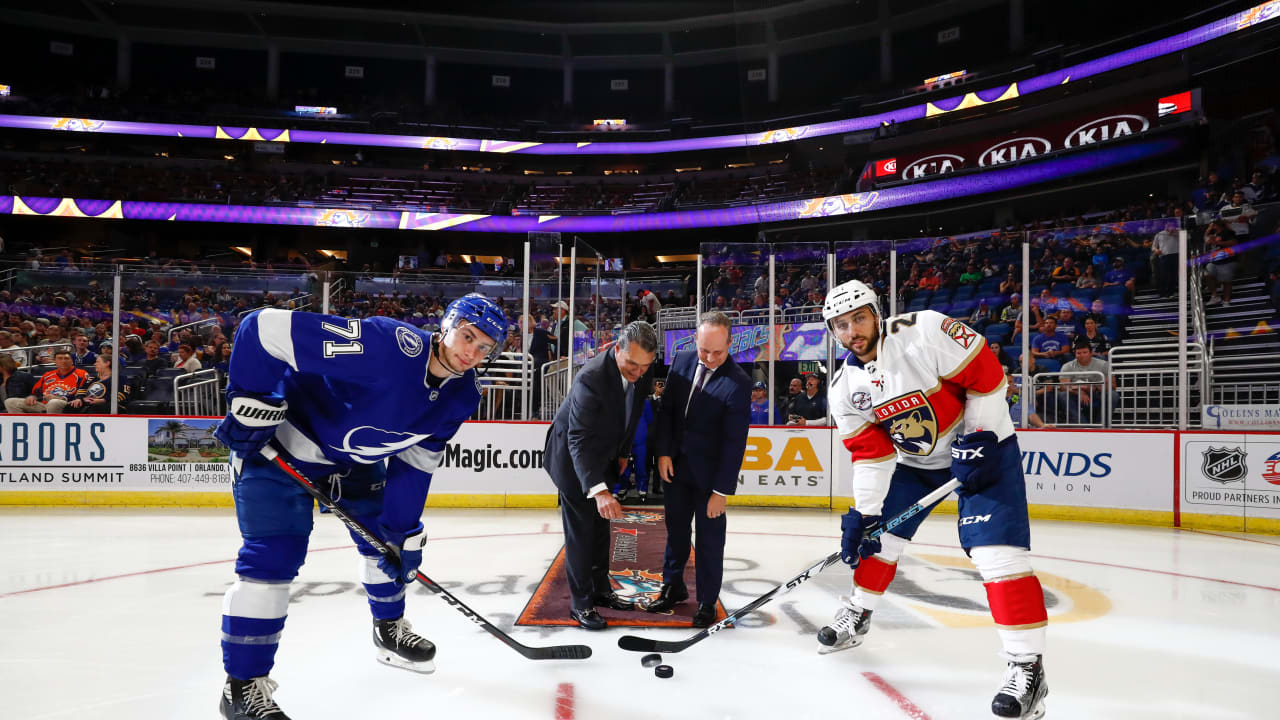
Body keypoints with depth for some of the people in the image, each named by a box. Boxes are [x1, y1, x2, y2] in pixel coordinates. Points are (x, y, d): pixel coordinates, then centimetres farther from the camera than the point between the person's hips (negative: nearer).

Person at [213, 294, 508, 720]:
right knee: (274, 555, -14)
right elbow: (265, 328, -36)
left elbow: (414, 464, -1)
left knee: (387, 536, 14)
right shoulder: (385, 345, -37)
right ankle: (243, 685, -1)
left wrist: (403, 532, -2)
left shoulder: (460, 397, -11)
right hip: (281, 437, -7)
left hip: (356, 455, 8)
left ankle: (390, 629, 39)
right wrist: (252, 403, -29)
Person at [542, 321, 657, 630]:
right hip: (572, 457, -7)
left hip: (603, 456, 7)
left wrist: (622, 453, 9)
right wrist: (599, 489, -50)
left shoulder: (643, 373, -14)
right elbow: (578, 439, -40)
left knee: (601, 526, 18)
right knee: (580, 531, -2)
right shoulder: (591, 378, -37)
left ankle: (600, 589, 34)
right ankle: (580, 603, 11)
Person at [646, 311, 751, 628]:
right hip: (676, 465, 5)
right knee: (675, 528, 19)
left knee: (709, 539, 7)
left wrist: (721, 491, -18)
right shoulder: (682, 360, -6)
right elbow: (667, 408, 4)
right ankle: (673, 587, 38)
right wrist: (663, 451, -5)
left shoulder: (738, 383, -22)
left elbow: (735, 442, -20)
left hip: (710, 473, -5)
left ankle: (707, 601, 24)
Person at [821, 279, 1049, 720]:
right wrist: (863, 515, -9)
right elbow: (870, 453, -4)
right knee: (878, 534, 9)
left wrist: (979, 437, -21)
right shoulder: (845, 387, -6)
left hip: (981, 446, -6)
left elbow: (986, 375, -20)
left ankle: (1027, 667, -10)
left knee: (995, 551, -18)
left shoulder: (924, 332, -26)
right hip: (913, 460, 6)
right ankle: (857, 617, 33)